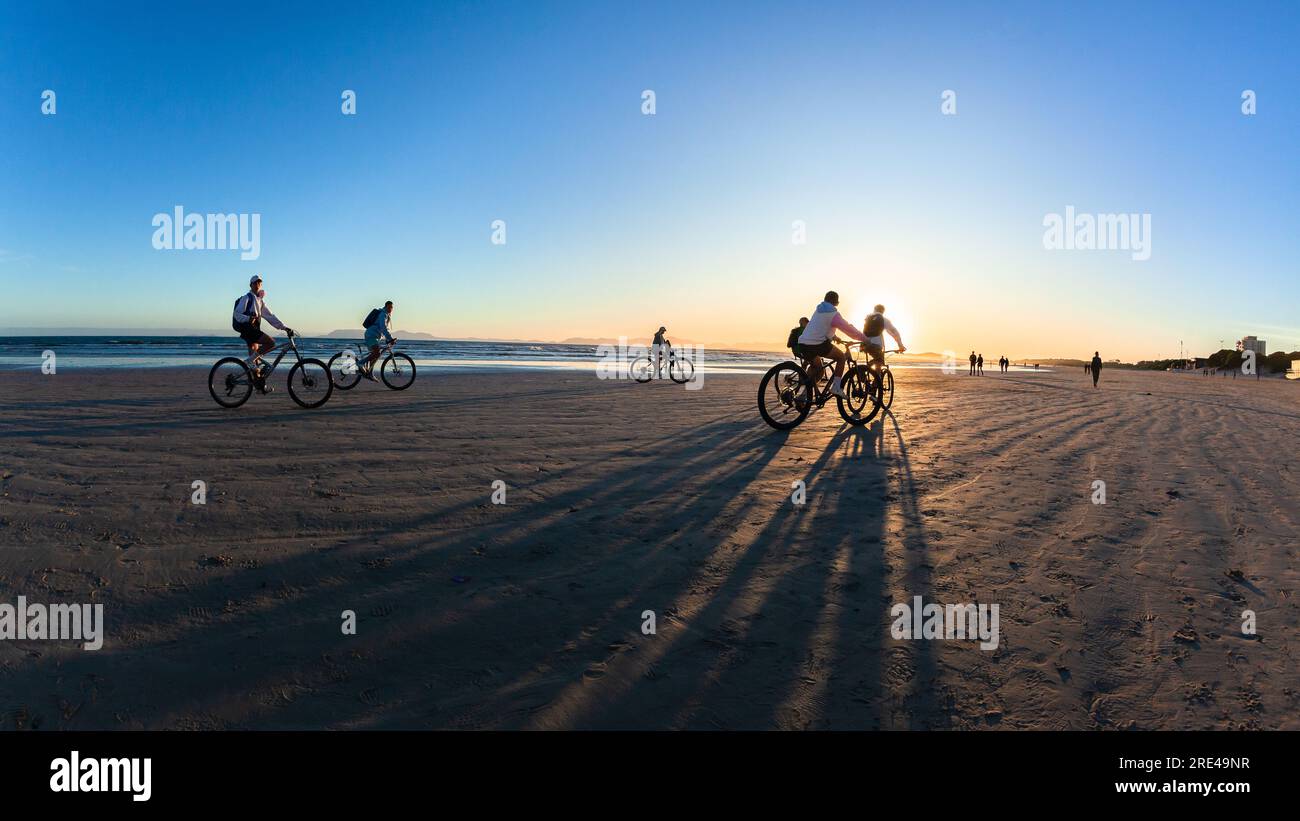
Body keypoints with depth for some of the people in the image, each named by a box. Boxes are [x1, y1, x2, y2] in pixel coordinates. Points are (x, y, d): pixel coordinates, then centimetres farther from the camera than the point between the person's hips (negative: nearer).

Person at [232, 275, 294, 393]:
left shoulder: (260, 301, 22)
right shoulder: (247, 298, -2)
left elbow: (270, 316, 19)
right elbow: (237, 313, -10)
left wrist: (284, 327, 10)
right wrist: (248, 318, -30)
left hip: (254, 329, 8)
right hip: (247, 327, -8)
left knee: (255, 356, 8)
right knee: (271, 343, -24)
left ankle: (259, 385, 10)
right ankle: (251, 360, -17)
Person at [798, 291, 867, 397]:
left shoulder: (818, 309, 22)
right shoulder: (833, 314, -2)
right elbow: (848, 329, -5)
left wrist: (833, 336, 49)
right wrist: (865, 338, 3)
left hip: (803, 344, 7)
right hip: (818, 344, -7)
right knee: (841, 356, 13)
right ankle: (836, 387, 2)